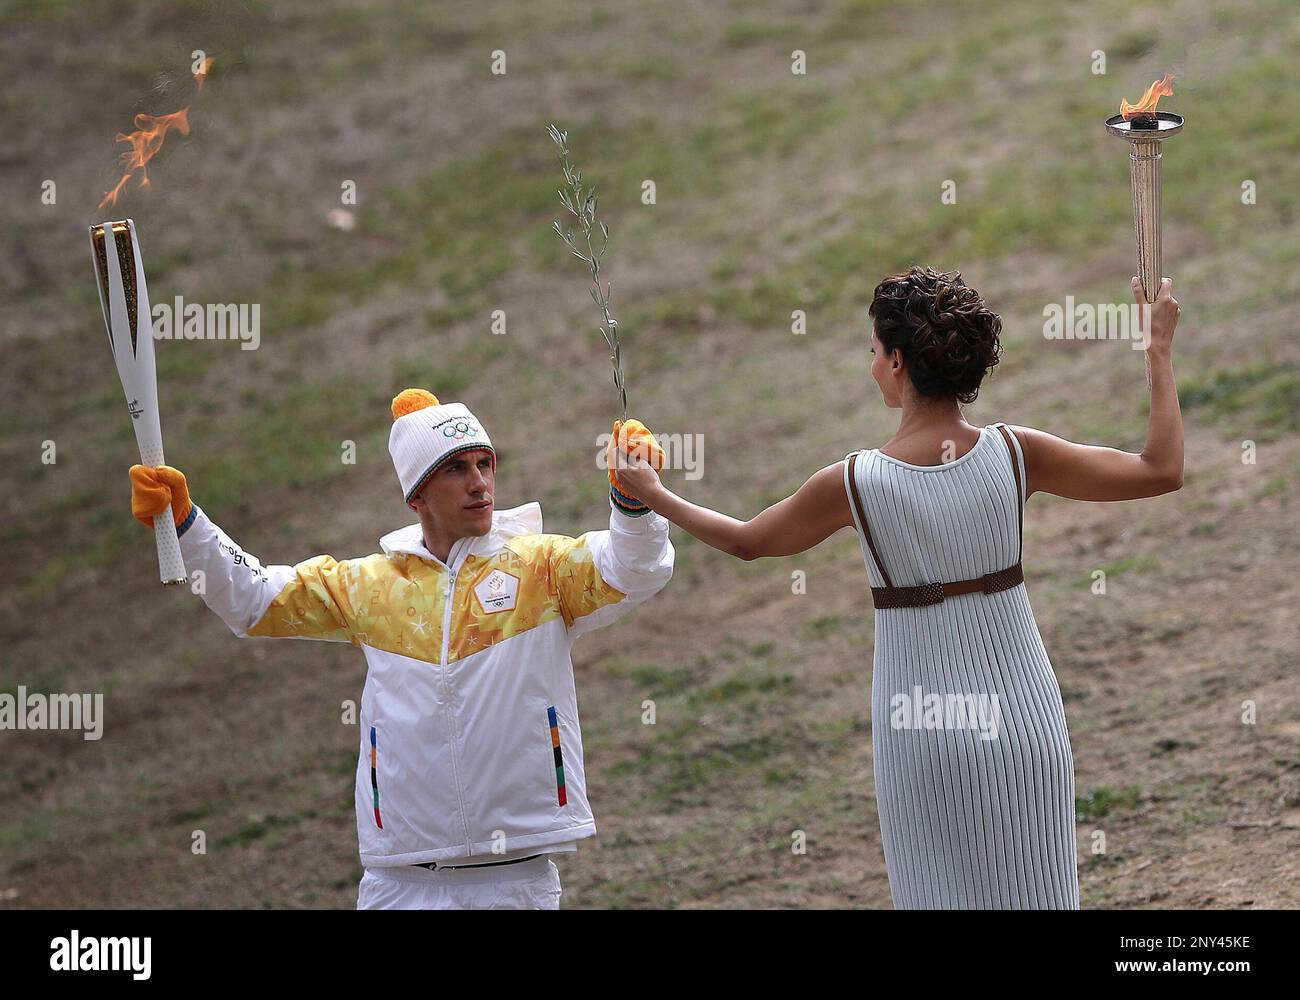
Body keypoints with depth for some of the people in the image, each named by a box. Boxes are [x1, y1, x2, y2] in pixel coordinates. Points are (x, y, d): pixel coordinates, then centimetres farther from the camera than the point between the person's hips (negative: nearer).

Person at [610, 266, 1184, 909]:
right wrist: (1161, 354, 8)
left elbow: (746, 541, 7)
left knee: (941, 895, 8)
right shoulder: (1014, 453, -9)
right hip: (1020, 715, 1)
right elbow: (1162, 472, -3)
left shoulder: (854, 484, -10)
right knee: (1032, 894, 8)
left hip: (920, 729, -1)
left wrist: (653, 495, 24)